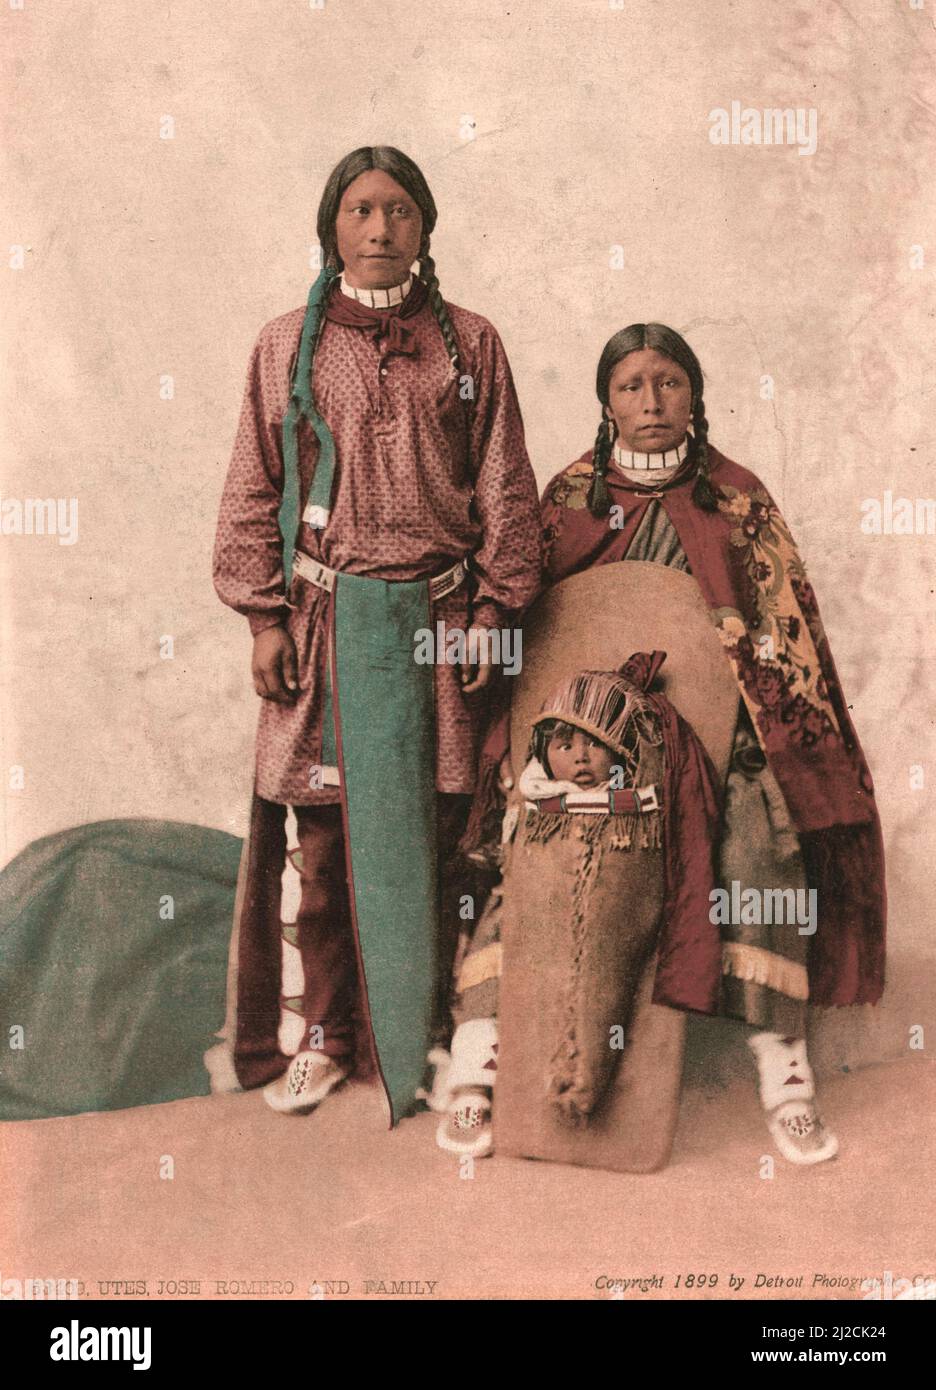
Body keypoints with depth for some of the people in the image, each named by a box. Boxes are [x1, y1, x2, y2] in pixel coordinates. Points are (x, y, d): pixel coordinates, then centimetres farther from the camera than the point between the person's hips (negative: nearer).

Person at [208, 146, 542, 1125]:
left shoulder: (470, 345, 6)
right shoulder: (288, 346, 6)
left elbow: (504, 491, 5)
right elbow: (253, 491, 5)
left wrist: (490, 612, 0)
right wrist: (264, 617, -2)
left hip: (437, 620, 0)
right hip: (325, 621, 0)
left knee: (431, 829, 6)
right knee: (315, 831, 4)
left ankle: (426, 1029, 22)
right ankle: (315, 1034, 19)